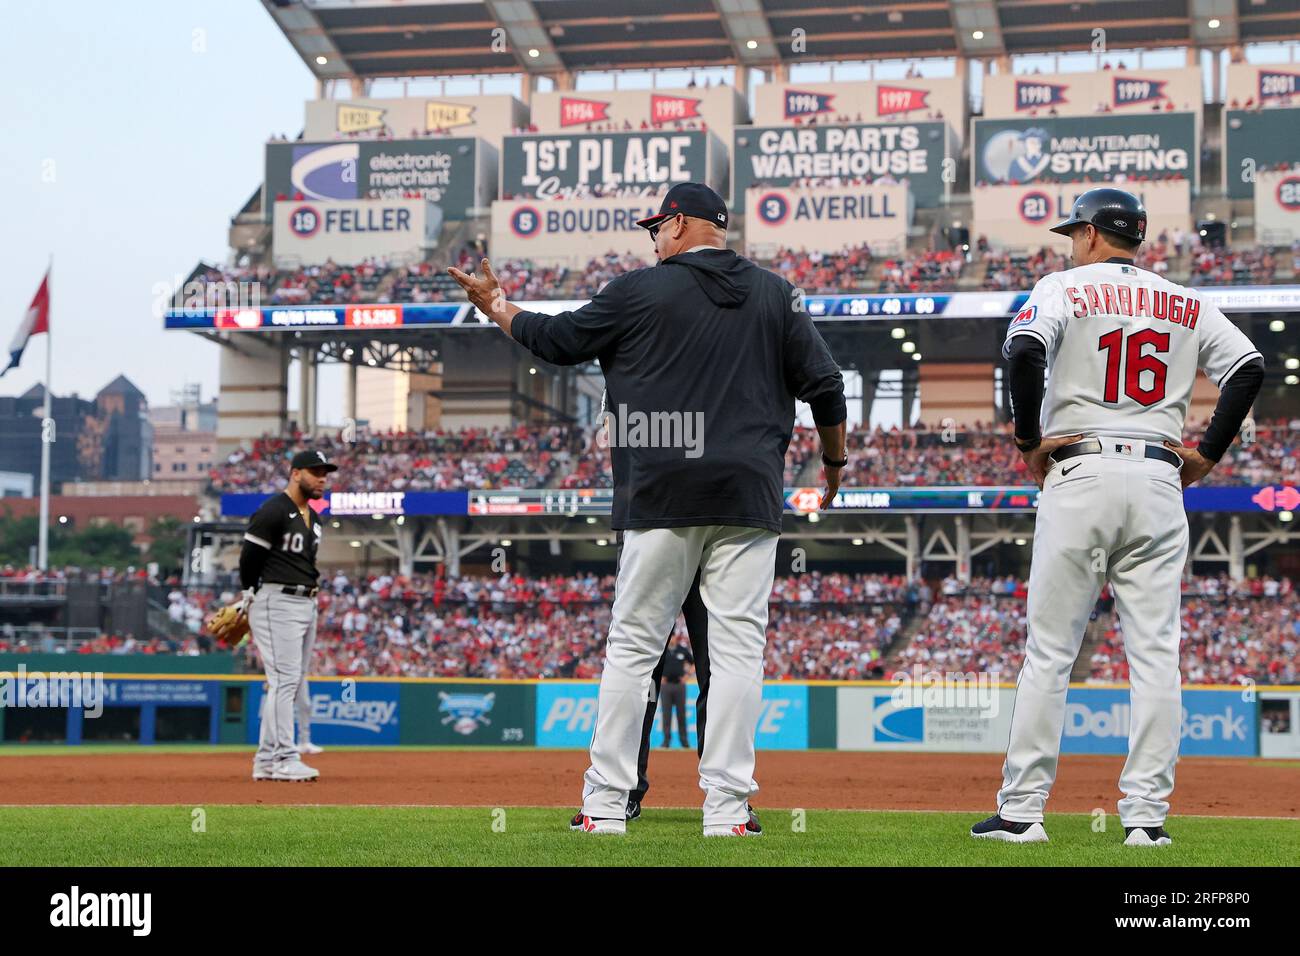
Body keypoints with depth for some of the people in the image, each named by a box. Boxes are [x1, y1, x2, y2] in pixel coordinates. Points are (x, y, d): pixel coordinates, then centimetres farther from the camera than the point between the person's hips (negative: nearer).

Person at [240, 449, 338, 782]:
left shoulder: (314, 518, 17)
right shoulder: (273, 511, -12)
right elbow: (249, 558, -10)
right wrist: (251, 596, -1)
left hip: (306, 603, 9)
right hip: (277, 602, -9)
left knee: (294, 685, 10)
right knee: (284, 680, -13)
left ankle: (265, 761, 15)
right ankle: (284, 759, -13)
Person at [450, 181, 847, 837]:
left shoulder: (641, 290, 1)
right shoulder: (776, 295, 10)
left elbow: (558, 341, 9)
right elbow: (824, 384, 9)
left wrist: (495, 305, 26)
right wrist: (835, 463, 24)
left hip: (662, 498, -2)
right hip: (750, 499, 2)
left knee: (633, 646, 4)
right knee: (738, 649, 2)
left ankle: (606, 805, 6)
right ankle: (726, 808, -2)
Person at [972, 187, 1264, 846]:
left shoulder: (1065, 287, 3)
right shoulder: (1186, 304, 14)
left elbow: (1025, 348, -16)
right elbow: (1249, 366, 3)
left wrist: (1028, 440, -7)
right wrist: (1208, 455, 6)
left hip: (1080, 476, -3)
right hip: (1159, 481, 3)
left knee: (1049, 651, 1)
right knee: (1156, 654, 3)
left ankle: (1021, 811, 2)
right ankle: (1147, 816, 0)